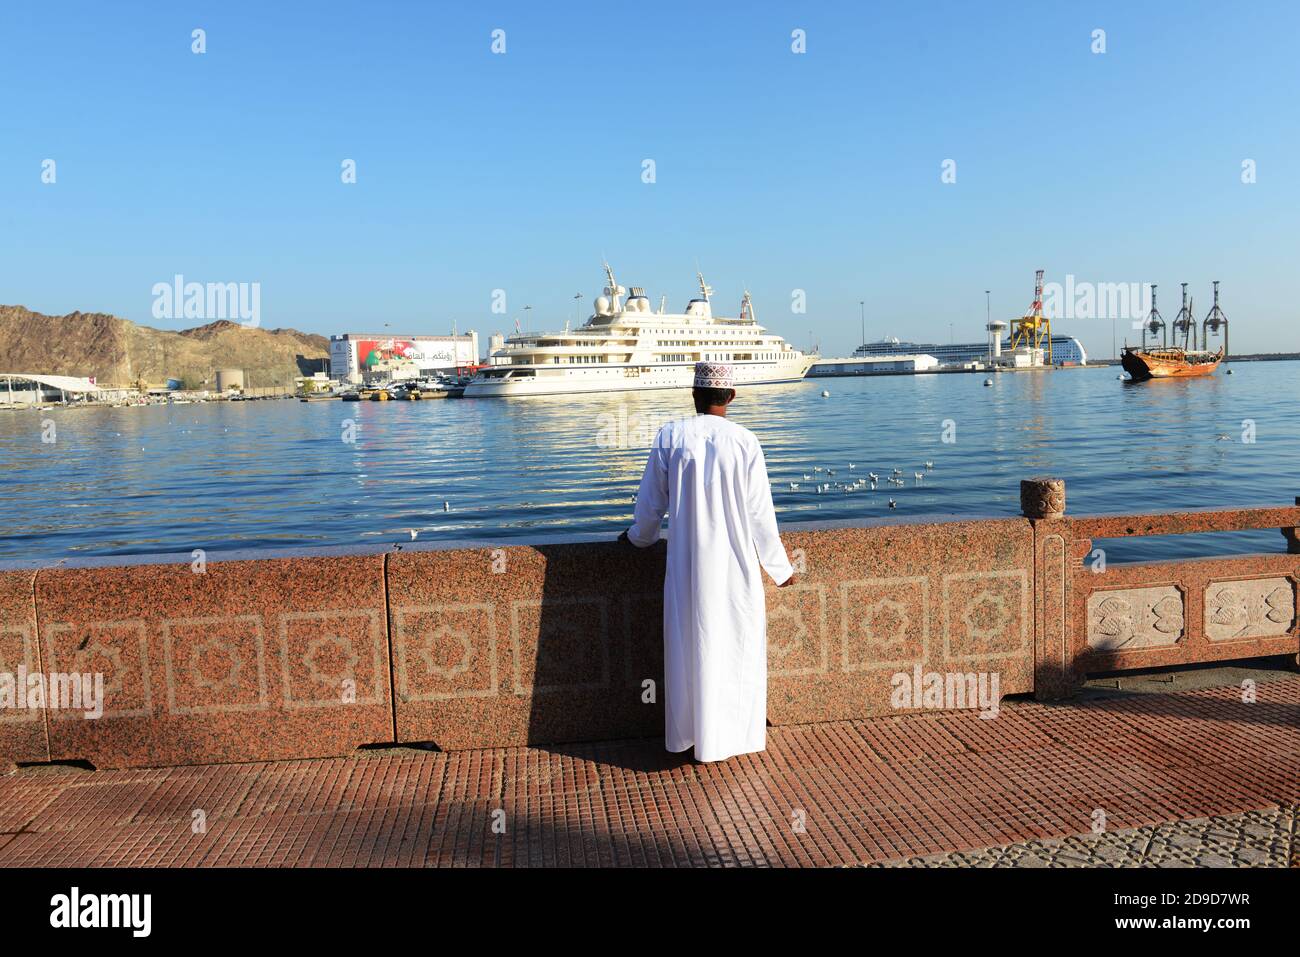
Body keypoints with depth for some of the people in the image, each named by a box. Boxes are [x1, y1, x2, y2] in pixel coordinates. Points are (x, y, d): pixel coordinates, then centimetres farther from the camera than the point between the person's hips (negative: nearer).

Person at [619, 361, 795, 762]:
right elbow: (760, 512, -5)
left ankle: (692, 732, 22)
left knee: (691, 642, 12)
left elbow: (651, 502, 4)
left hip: (687, 566, 1)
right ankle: (741, 729, 23)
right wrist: (780, 567, 7)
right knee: (738, 641, 13)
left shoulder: (670, 437, -5)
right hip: (735, 564, -1)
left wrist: (639, 535, 25)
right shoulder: (744, 442, -8)